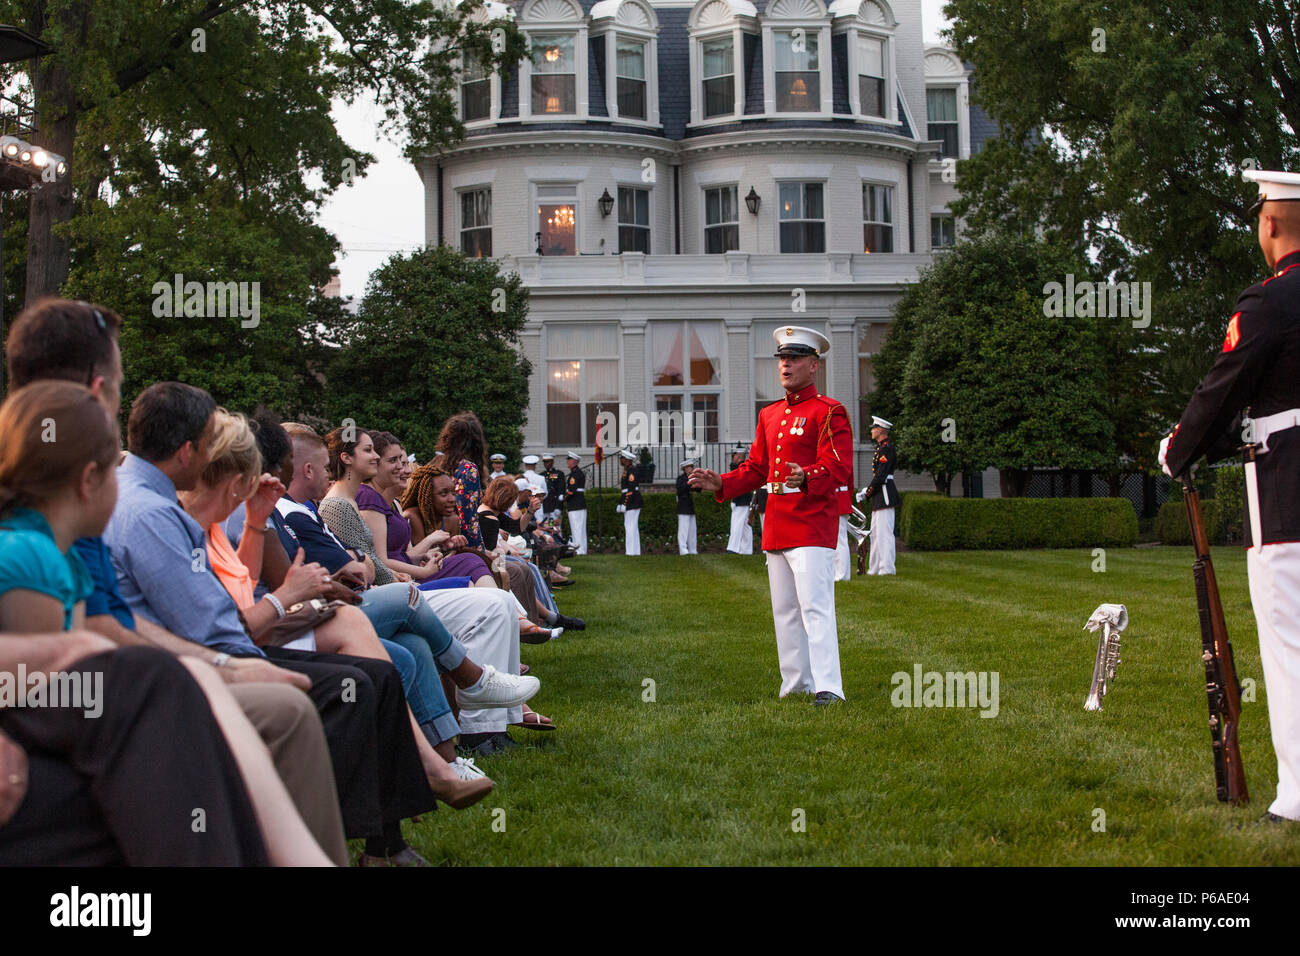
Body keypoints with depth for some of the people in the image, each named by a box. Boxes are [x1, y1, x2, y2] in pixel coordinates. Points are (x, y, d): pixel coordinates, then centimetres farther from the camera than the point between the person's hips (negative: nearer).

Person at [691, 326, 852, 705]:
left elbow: (837, 469, -17)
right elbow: (755, 469, 21)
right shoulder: (769, 415, 17)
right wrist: (720, 483, 5)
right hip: (776, 528, 8)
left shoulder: (829, 412, -6)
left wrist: (805, 478, -37)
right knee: (784, 611, 12)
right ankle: (796, 685, 20)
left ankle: (828, 687, -13)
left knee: (815, 607, -13)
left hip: (812, 527, -8)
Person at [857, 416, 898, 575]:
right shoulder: (880, 447, 18)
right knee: (875, 532, 13)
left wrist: (867, 494, -12)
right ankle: (874, 568, 18)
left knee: (884, 532, -10)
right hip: (879, 497, 11)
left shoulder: (886, 448, -14)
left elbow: (881, 476, -19)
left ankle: (887, 568, -9)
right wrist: (867, 490, 9)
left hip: (885, 495, -11)